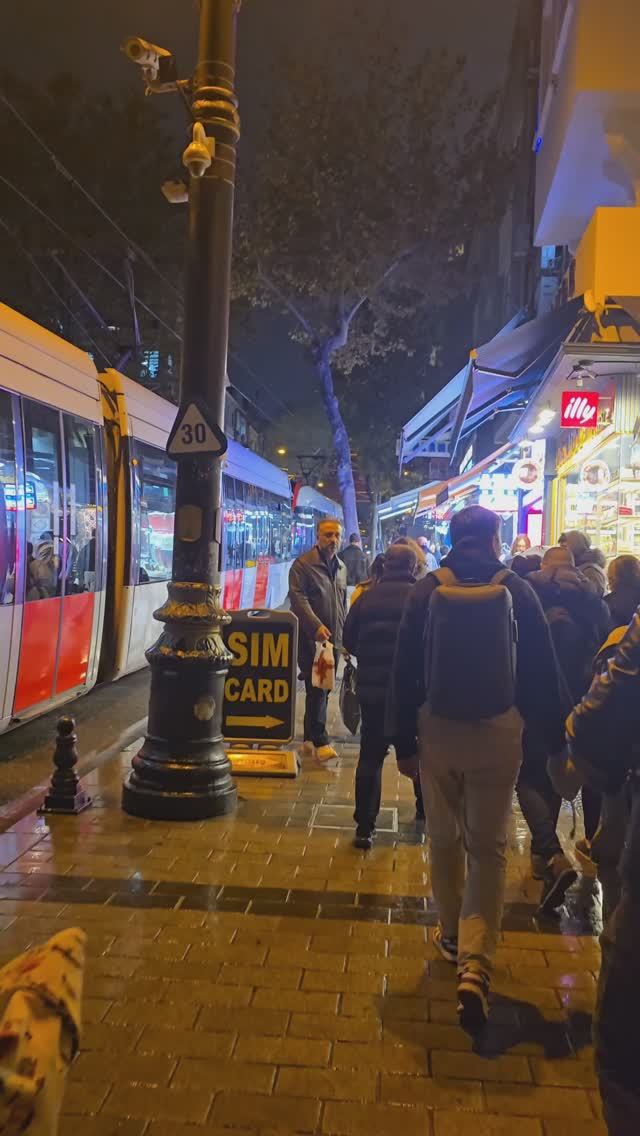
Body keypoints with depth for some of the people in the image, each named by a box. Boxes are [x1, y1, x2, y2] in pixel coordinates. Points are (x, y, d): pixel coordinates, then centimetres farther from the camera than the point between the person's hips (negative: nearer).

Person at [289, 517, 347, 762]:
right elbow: (299, 598, -15)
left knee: (323, 690, 10)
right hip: (311, 638, -7)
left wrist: (344, 633, 19)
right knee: (317, 689, -8)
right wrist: (317, 627, -25)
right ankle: (320, 742, -2)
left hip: (333, 639, 7)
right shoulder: (303, 564, -7)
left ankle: (310, 740, 20)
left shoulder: (341, 567, 17)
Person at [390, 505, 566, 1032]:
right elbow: (542, 671, -3)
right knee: (489, 847, 4)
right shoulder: (517, 591, -6)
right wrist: (554, 737, 5)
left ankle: (452, 934, 35)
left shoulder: (426, 590, -3)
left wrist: (404, 732, 7)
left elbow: (405, 669, 0)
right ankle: (475, 964, -8)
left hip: (438, 729, 2)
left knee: (445, 839, 18)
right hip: (498, 731, -1)